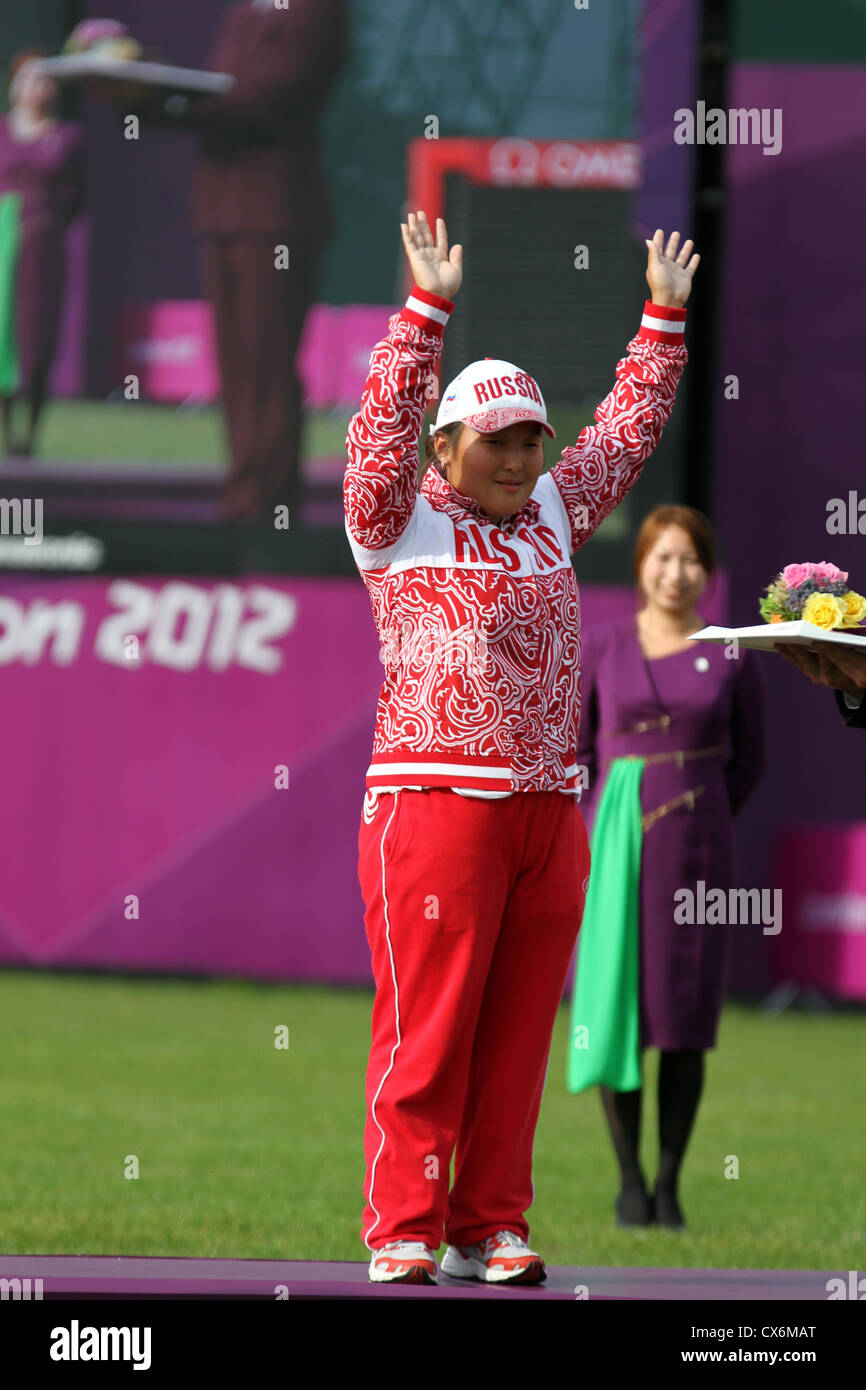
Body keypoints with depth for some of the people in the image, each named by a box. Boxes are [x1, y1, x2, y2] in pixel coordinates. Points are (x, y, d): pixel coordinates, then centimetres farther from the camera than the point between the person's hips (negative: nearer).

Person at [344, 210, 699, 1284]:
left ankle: (488, 1229, 10)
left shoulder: (553, 512, 19)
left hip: (548, 810, 6)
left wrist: (663, 319, 26)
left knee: (517, 1033, 5)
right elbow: (383, 423, -9)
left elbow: (629, 425, 28)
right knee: (425, 1028, -7)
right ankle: (402, 1229, -4)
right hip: (434, 798, -6)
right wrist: (428, 308, -15)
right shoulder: (399, 519, 4)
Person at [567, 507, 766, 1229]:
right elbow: (575, 748, 9)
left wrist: (700, 829, 8)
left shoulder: (734, 658, 3)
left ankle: (670, 1185, 8)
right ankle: (629, 1180, 10)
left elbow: (750, 758, 14)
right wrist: (597, 839, 1)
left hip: (697, 850, 0)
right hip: (615, 844, 0)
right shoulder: (600, 646, 3)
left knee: (685, 1018, 0)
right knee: (616, 1010, -1)